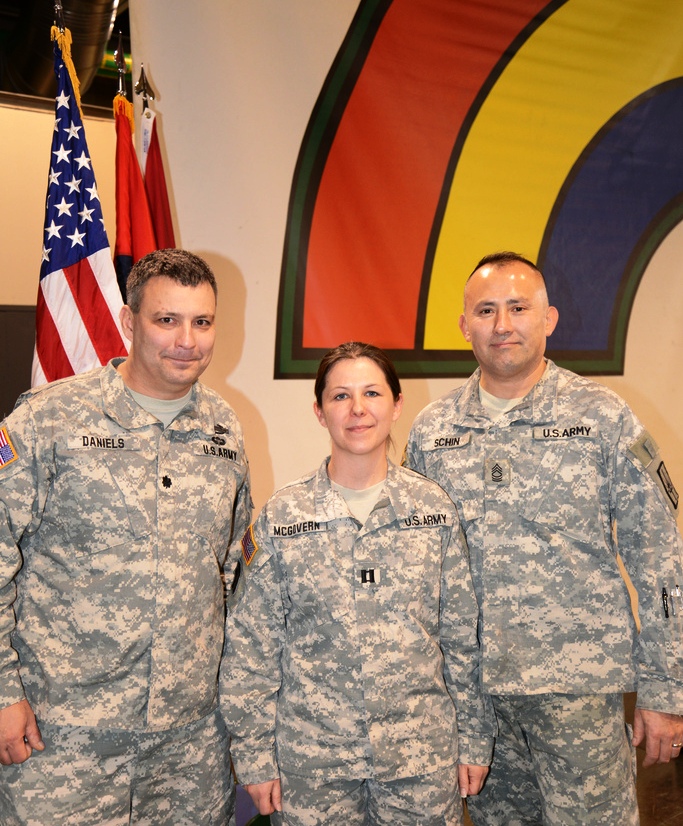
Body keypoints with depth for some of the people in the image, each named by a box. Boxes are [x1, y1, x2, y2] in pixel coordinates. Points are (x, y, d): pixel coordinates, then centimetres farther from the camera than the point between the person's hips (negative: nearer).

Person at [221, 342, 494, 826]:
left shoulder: (434, 507, -3)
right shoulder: (281, 517, -6)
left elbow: (464, 636, 2)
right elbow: (251, 649, -2)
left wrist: (474, 740, 4)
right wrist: (254, 754, -1)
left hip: (424, 754, 1)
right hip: (312, 759, 0)